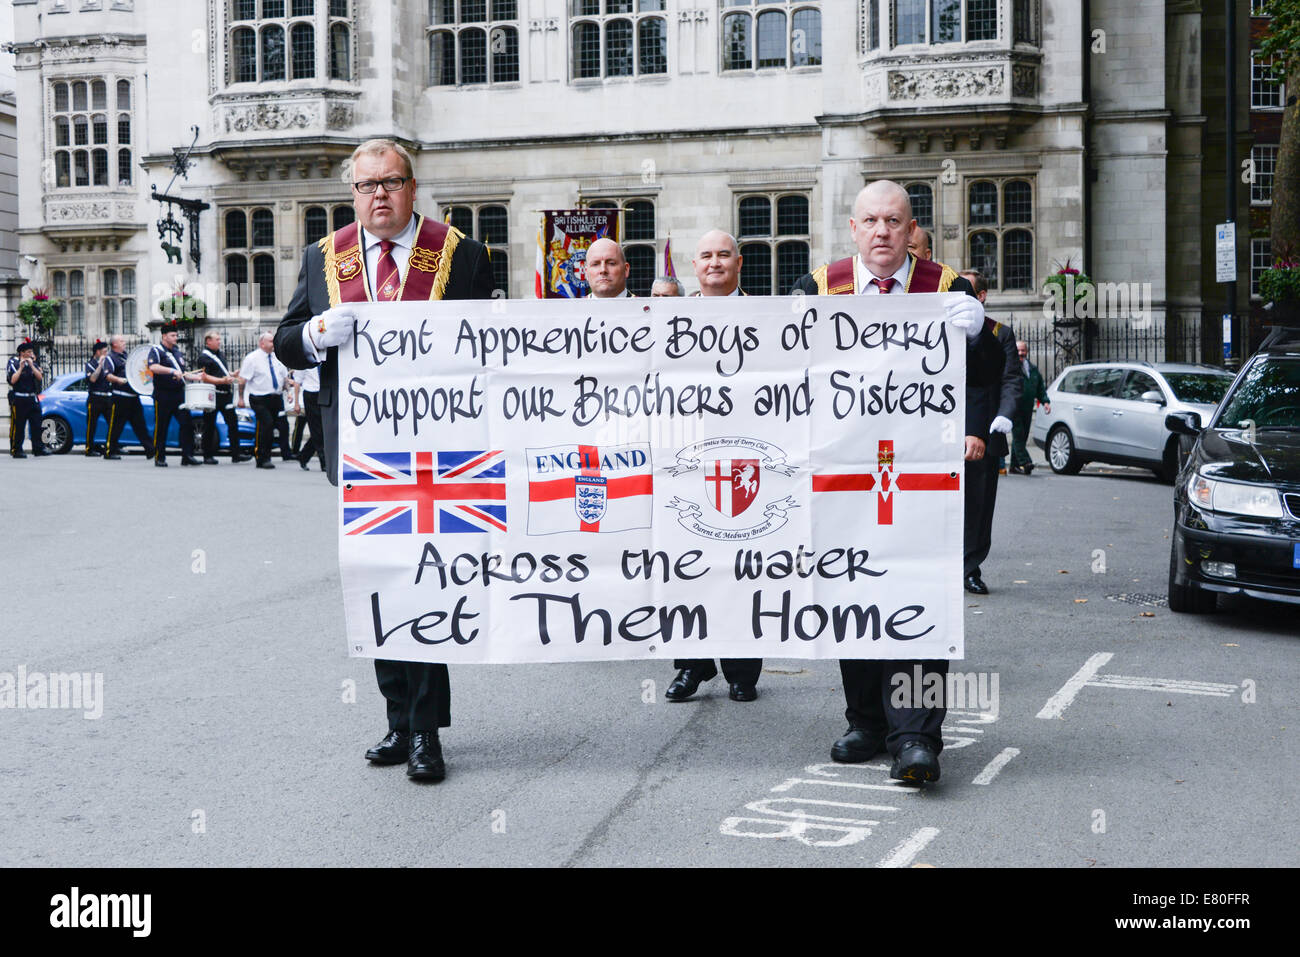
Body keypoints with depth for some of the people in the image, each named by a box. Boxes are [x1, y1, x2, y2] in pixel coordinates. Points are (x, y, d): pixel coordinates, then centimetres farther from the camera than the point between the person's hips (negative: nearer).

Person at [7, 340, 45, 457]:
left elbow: (40, 377, -2)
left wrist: (32, 365, -10)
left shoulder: (33, 363, 12)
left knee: (36, 424, 4)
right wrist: (20, 368, -16)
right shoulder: (13, 363, -2)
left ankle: (38, 448, 8)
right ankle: (16, 450, 1)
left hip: (33, 398, 5)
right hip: (18, 400, -5)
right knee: (17, 426, -3)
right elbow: (12, 380, -13)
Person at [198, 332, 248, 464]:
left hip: (226, 394, 8)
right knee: (209, 427, 2)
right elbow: (205, 377, -18)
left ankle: (236, 455, 3)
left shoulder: (219, 354, 17)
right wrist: (222, 380, -25)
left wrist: (232, 375, 11)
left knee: (233, 423, 2)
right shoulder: (204, 357, -9)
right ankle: (208, 457, 10)